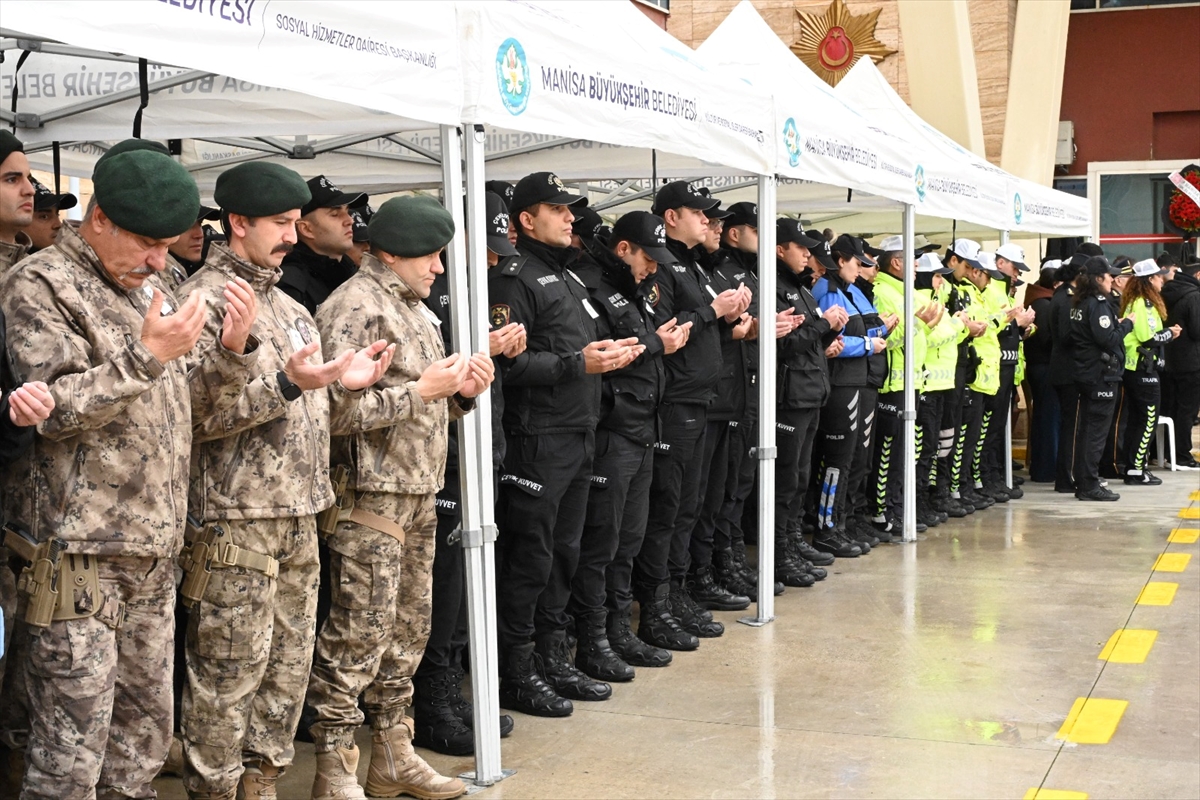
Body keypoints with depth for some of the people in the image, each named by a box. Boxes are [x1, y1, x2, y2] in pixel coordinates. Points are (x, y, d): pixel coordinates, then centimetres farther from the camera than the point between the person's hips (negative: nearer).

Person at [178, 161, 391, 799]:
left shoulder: (287, 306, 18)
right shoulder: (204, 299, -8)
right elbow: (198, 415, -17)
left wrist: (344, 381, 3)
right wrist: (286, 383, -25)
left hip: (298, 516, 8)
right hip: (234, 520, -8)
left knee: (289, 663, 13)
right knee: (229, 673, -2)